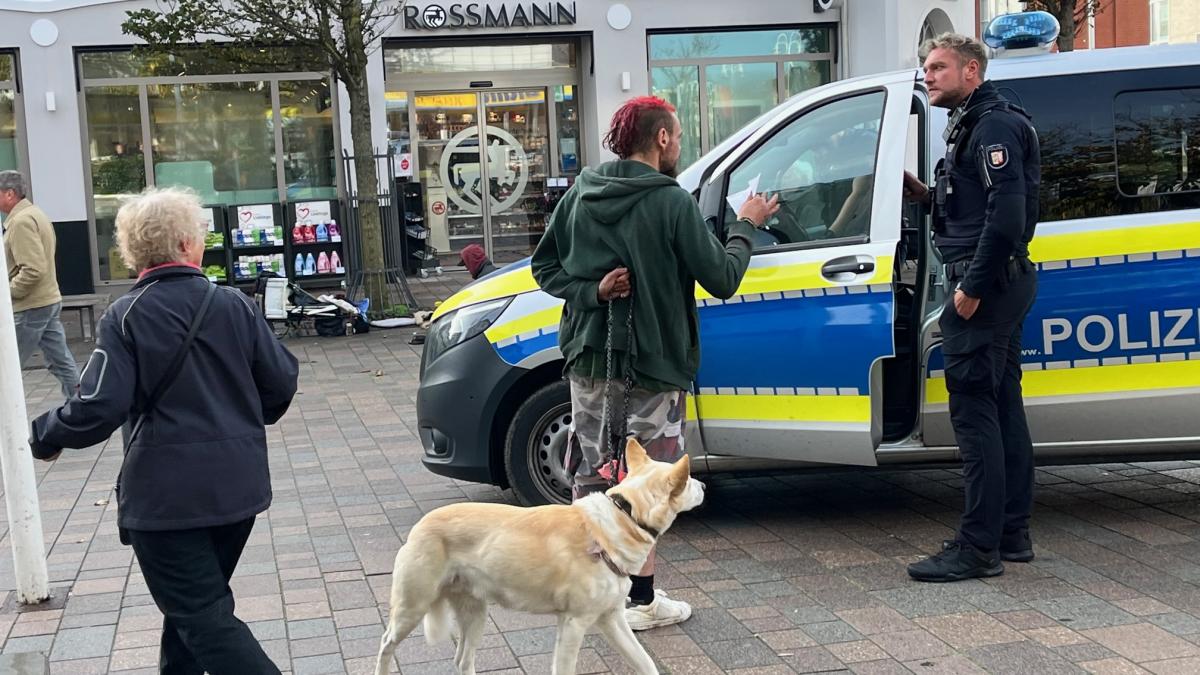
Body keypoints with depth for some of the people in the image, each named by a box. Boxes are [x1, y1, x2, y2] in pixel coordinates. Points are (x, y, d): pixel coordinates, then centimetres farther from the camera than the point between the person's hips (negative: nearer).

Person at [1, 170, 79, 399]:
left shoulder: (21, 221, -17)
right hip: (49, 300, 10)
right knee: (62, 363, 9)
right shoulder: (36, 214, 15)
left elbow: (33, 270, -24)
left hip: (29, 308, -10)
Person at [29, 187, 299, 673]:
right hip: (237, 485, 5)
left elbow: (101, 406, -17)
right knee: (193, 599, 23)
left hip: (165, 491, -4)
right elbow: (281, 383, 2)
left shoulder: (125, 317, -10)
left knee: (204, 616, -1)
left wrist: (46, 436, 2)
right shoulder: (234, 305, -1)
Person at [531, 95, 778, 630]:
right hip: (653, 365, -5)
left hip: (590, 360, 5)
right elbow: (721, 279, -9)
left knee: (592, 477, 12)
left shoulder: (581, 194, 4)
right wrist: (745, 227, 5)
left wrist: (592, 291, -5)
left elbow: (545, 267, 6)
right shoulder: (671, 201, -13)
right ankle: (641, 600, 12)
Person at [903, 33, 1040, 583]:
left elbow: (1007, 213, -23)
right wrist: (927, 195, 10)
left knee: (974, 410, -10)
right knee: (1002, 406, 13)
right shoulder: (973, 124, 20)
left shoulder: (993, 125, -12)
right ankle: (1011, 533, 21)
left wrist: (973, 286, -23)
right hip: (1000, 284, 11)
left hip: (985, 285, -11)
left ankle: (978, 548, -6)